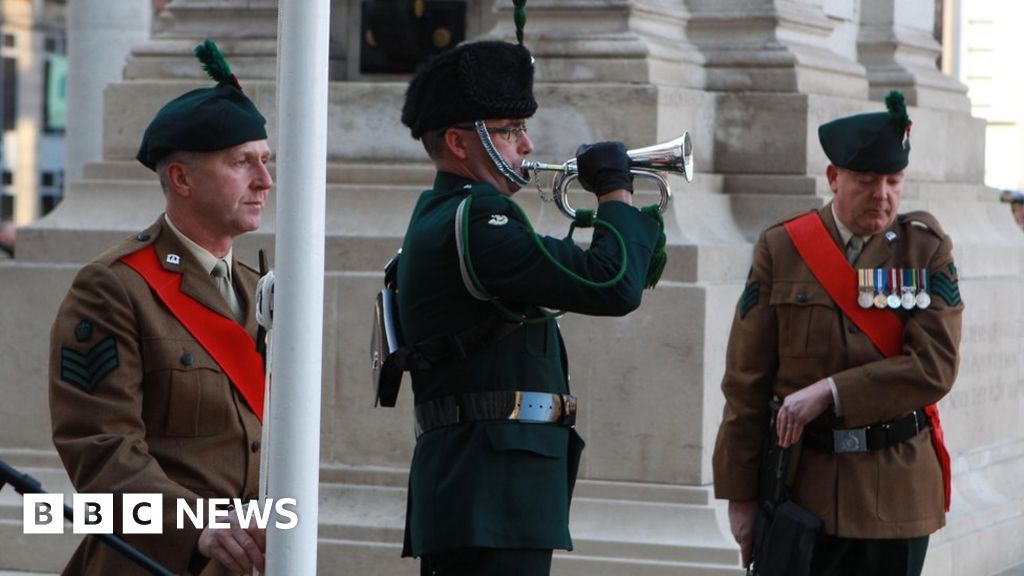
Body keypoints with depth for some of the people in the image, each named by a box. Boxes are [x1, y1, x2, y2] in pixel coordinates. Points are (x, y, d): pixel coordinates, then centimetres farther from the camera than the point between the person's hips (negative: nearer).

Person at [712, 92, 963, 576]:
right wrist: (739, 494, -1)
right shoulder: (781, 249, 1)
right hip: (802, 485, 0)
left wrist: (827, 393, -17)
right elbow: (746, 381, 1)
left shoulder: (927, 248, 2)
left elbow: (935, 366, -9)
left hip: (899, 494, 1)